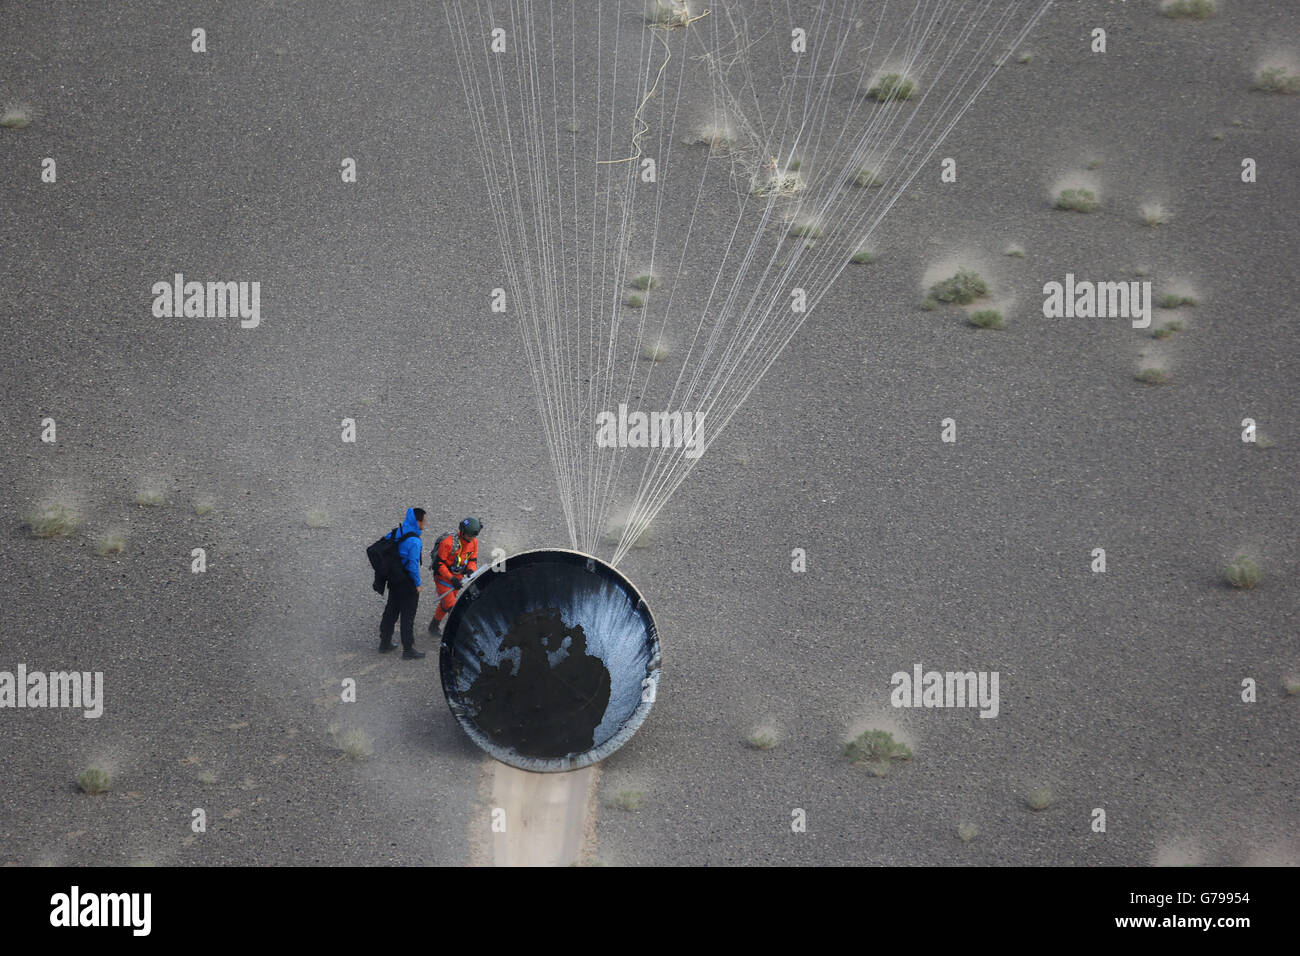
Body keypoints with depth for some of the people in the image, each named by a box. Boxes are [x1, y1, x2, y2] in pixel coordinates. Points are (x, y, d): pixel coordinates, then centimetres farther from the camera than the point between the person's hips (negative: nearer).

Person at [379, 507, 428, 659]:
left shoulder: (395, 533, 0)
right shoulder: (415, 541, -24)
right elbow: (413, 565, -23)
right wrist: (418, 584, -10)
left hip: (394, 581, 7)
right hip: (407, 583, -7)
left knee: (390, 611, 20)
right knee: (408, 615, 3)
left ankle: (384, 643, 32)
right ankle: (408, 650, 10)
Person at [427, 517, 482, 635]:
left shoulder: (473, 541, -5)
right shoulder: (448, 542, -27)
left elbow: (473, 559, 9)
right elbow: (439, 563, -23)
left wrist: (470, 570, -14)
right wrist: (452, 579, -27)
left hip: (457, 577, 7)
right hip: (443, 577, -7)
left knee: (445, 604, 18)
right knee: (451, 605, -12)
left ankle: (434, 626, 34)